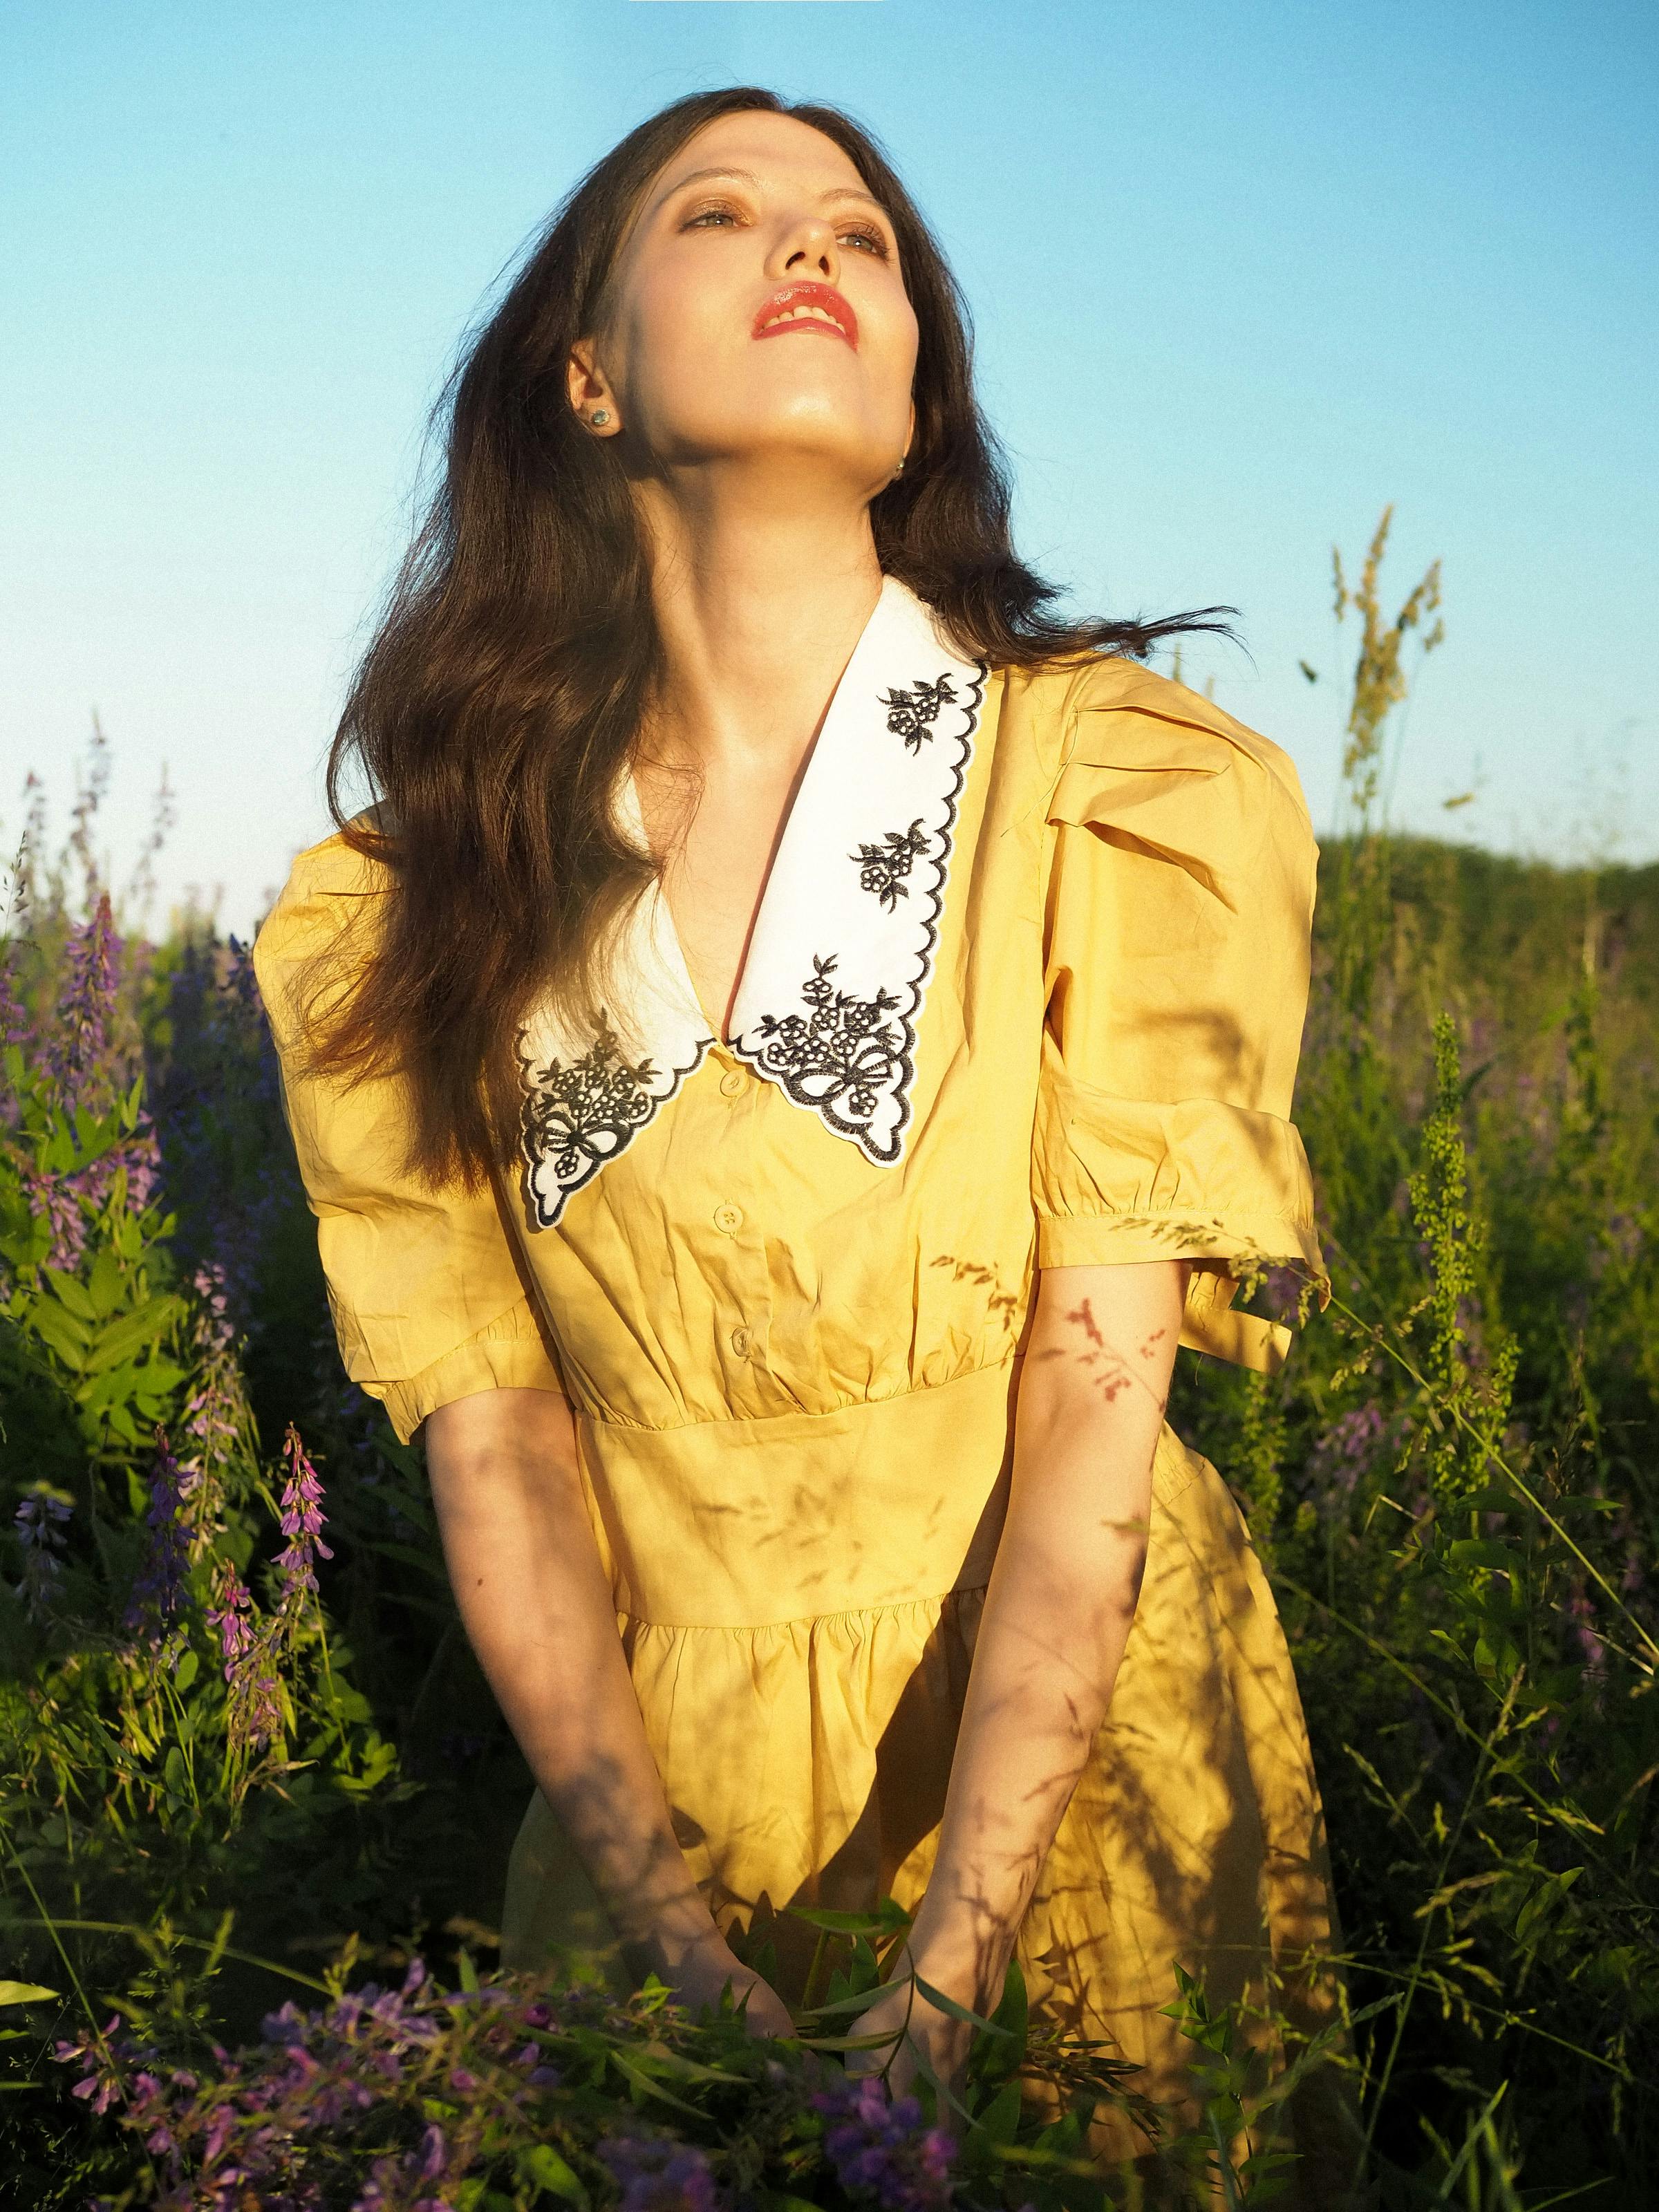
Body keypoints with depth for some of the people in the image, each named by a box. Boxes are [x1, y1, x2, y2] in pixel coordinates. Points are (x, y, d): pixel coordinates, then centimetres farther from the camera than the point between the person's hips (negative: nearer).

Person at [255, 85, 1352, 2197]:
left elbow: (1100, 1393, -17)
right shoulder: (397, 919, -6)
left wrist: (940, 1982, -23)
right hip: (665, 1794, 2)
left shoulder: (1133, 793, -14)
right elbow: (491, 1441, -6)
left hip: (1082, 1765, -1)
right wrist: (673, 1922, -17)